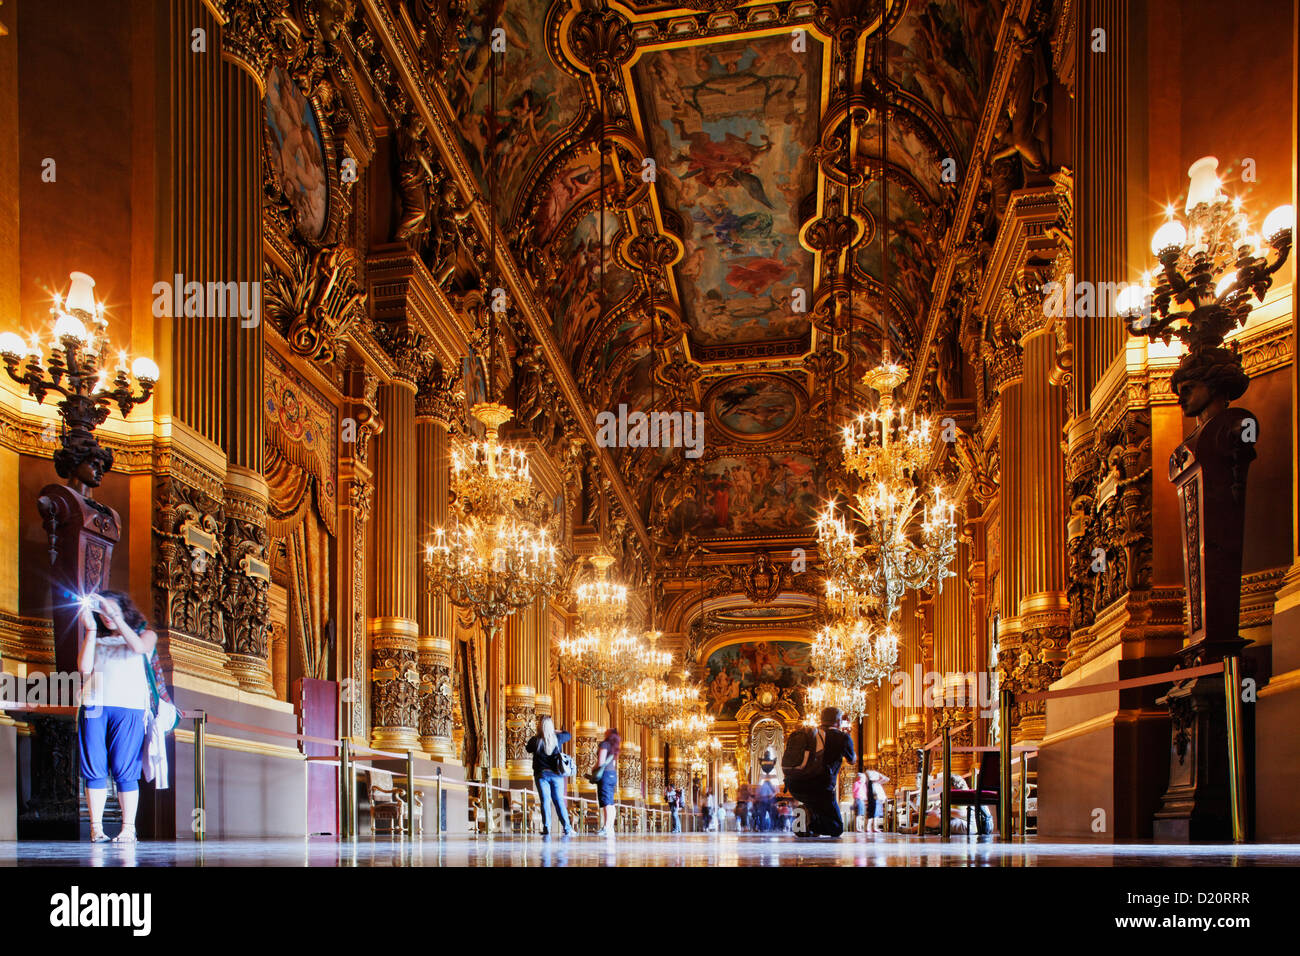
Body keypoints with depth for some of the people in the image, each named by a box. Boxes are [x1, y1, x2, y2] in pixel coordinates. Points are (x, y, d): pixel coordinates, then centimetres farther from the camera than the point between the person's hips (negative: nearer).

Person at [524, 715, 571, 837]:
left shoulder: (535, 740, -9)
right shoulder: (557, 738, -3)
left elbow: (529, 749, 12)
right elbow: (569, 735, 18)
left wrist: (525, 745, 33)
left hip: (541, 774, -2)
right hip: (556, 774, 2)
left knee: (544, 801, 0)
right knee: (559, 800, 7)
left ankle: (546, 828, -6)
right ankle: (566, 828, 4)